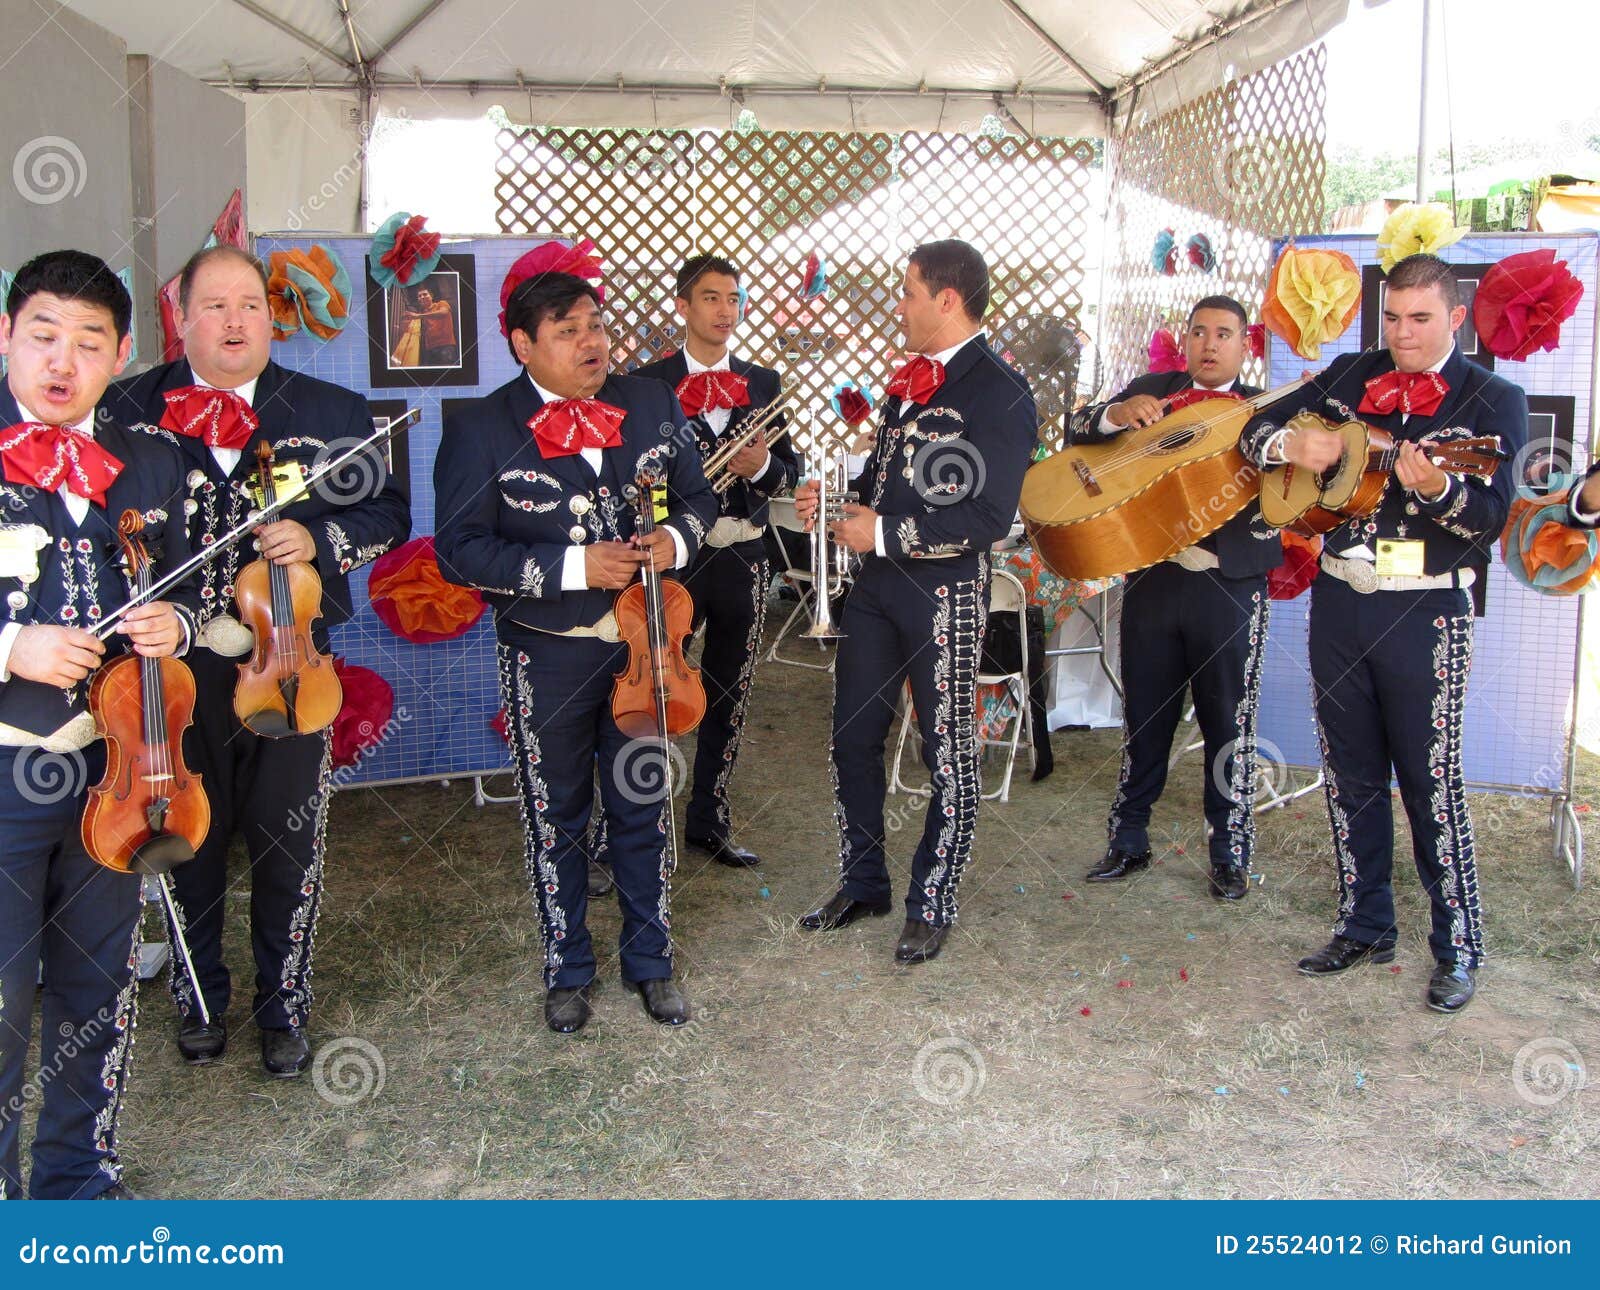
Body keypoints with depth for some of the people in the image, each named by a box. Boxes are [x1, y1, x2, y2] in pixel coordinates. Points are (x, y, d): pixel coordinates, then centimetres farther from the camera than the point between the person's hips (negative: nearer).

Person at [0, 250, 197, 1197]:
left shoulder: (152, 465, 7)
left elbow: (181, 593, 16)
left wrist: (173, 624, -5)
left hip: (110, 766, 5)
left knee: (99, 991, 17)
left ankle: (80, 1172, 36)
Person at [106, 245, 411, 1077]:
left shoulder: (332, 411, 4)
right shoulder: (130, 408, 2)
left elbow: (388, 511, 5)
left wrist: (320, 538, -14)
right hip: (176, 665, 0)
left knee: (288, 846, 9)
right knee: (191, 839, 14)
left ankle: (284, 1006, 28)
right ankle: (200, 997, 35)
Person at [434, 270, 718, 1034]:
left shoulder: (653, 406, 2)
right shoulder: (480, 429, -10)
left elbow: (698, 497, 13)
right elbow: (460, 550, -14)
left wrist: (675, 538, -11)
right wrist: (576, 567, -22)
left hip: (643, 646, 3)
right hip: (547, 656, -3)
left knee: (643, 811, 14)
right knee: (556, 820, 12)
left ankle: (650, 963, 32)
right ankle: (568, 972, 30)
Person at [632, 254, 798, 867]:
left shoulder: (762, 383, 9)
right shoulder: (648, 383, -3)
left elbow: (790, 468, 10)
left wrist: (763, 466, -11)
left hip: (743, 559, 4)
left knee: (729, 698, 12)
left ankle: (709, 821, 26)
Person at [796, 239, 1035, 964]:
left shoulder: (999, 392, -13)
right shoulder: (911, 379, 12)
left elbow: (988, 518, -20)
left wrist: (883, 534, -18)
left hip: (946, 592, -8)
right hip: (877, 582, 8)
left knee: (948, 755, 6)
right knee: (853, 738, 13)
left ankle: (932, 906, 20)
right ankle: (863, 883, 30)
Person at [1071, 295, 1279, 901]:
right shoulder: (1151, 390, 10)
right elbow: (1076, 430, 2)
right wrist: (1117, 414, -18)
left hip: (1230, 585, -2)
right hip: (1152, 578, 2)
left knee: (1229, 724, 4)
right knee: (1144, 717, 10)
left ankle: (1230, 855, 16)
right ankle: (1129, 841, 23)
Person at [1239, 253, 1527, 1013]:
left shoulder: (1491, 400, -3)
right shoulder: (1350, 376, 10)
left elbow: (1492, 517, -13)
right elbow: (1255, 430, 12)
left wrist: (1437, 489, -33)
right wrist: (1289, 444, -10)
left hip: (1424, 614, -4)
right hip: (1338, 602, 5)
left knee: (1432, 782, -1)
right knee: (1350, 776, 12)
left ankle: (1458, 949, 12)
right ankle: (1365, 928, 26)